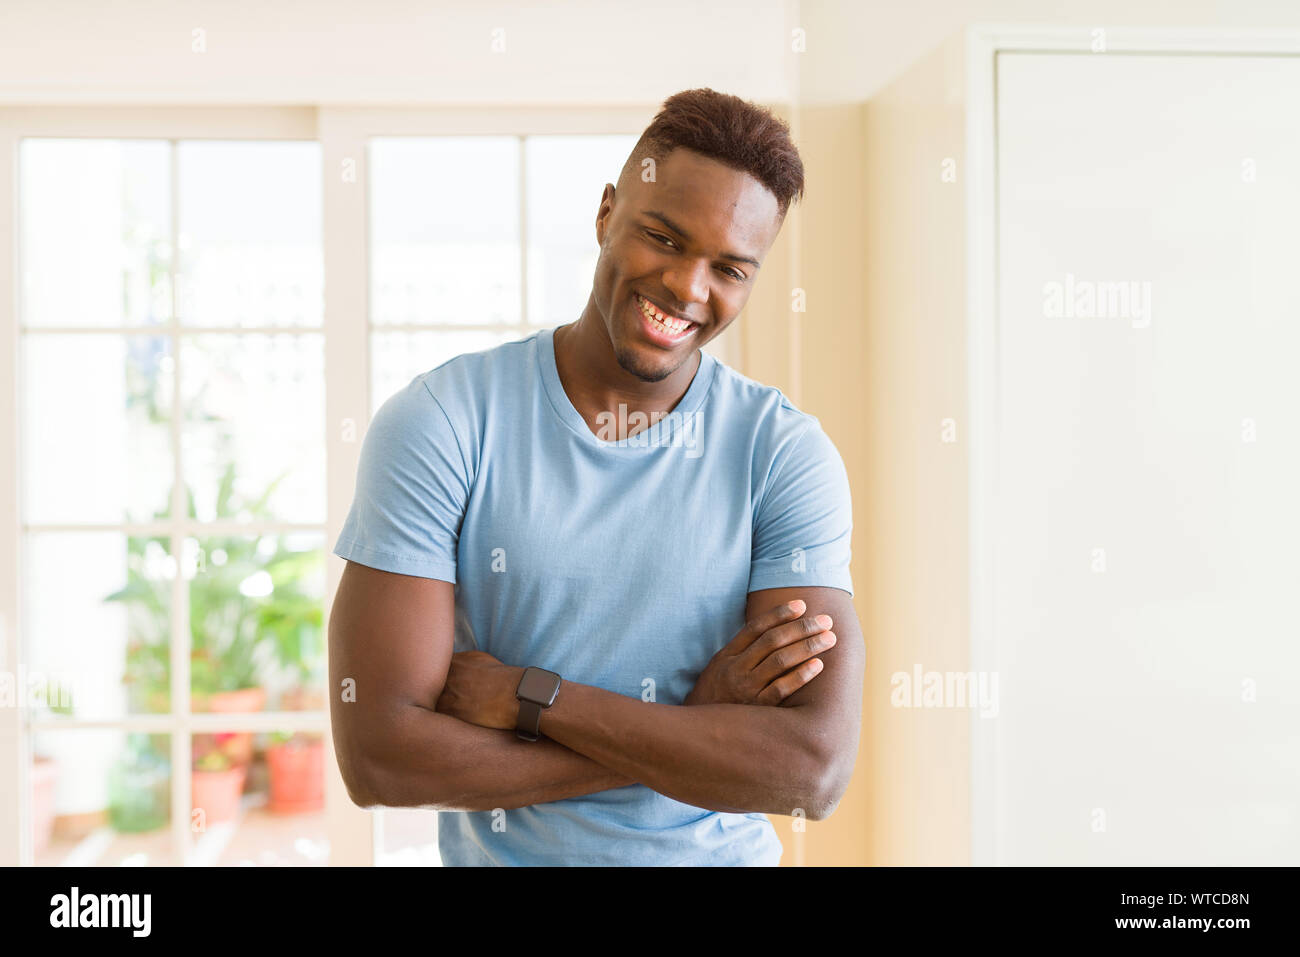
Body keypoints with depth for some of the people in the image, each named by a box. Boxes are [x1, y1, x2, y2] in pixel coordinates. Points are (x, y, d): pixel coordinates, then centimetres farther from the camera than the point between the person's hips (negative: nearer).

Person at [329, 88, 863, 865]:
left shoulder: (789, 454, -13)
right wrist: (694, 724, -21)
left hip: (725, 853, 1)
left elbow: (815, 773, -21)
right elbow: (379, 755, -21)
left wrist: (525, 697, -22)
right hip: (496, 853, 0)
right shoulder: (438, 422, -14)